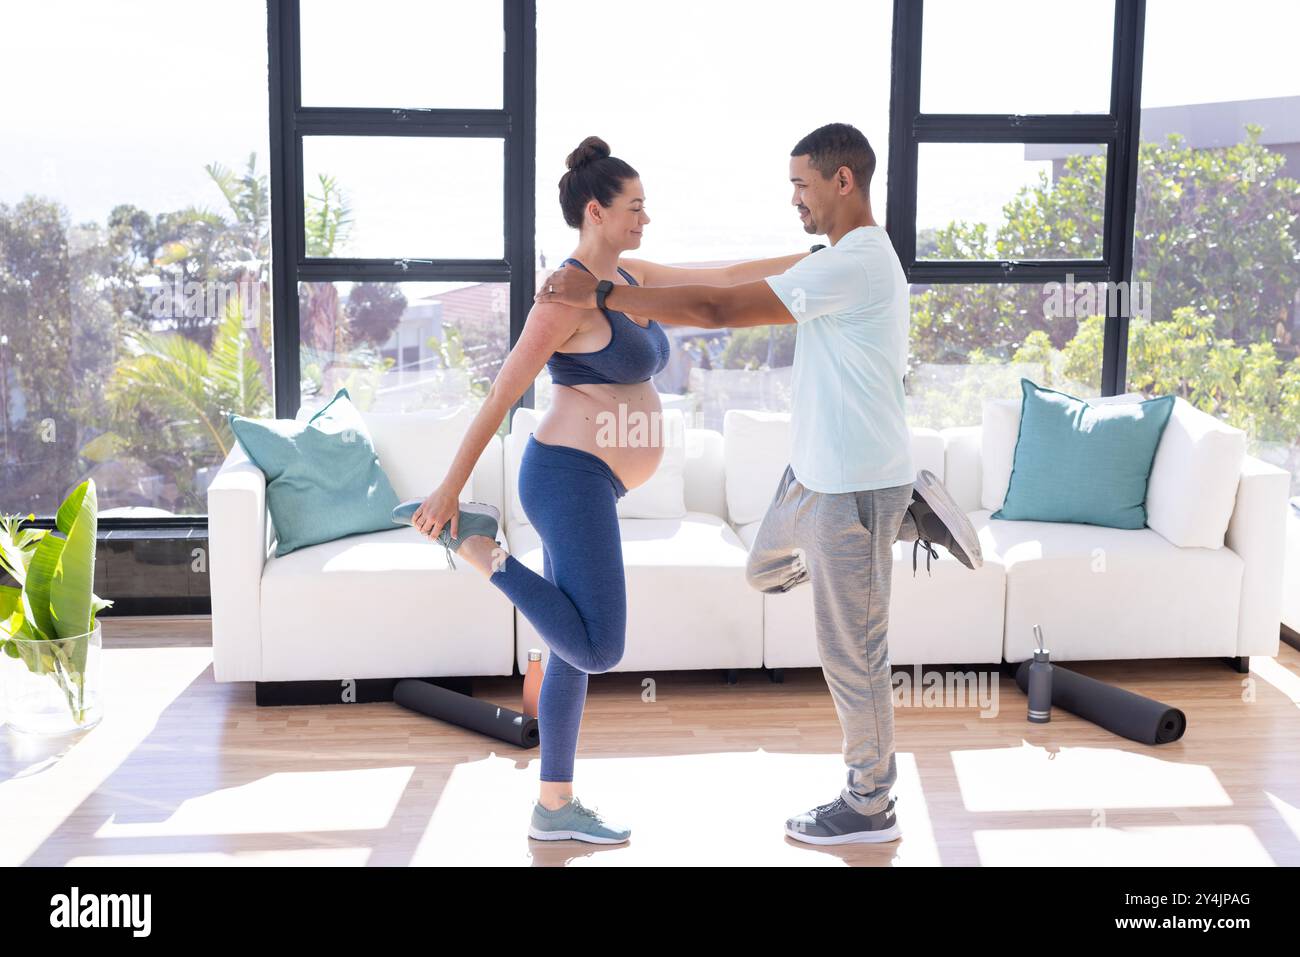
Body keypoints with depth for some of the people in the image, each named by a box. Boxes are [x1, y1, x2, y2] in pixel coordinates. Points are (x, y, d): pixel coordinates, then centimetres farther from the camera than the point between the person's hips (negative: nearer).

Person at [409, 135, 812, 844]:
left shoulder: (625, 277, 13)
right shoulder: (568, 294, -15)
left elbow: (723, 280, 20)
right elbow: (502, 394, -15)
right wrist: (449, 487, -14)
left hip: (585, 486, 10)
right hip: (570, 482, -10)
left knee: (578, 650, 12)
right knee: (598, 653, -11)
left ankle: (554, 808, 21)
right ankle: (479, 545, -1)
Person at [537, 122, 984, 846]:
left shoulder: (852, 266, -24)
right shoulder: (859, 256, 9)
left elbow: (717, 309, -26)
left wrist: (599, 294, -20)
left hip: (854, 484, -10)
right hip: (817, 469, 10)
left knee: (851, 651, 2)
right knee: (768, 571, 29)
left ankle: (870, 808, 17)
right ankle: (910, 514, 25)